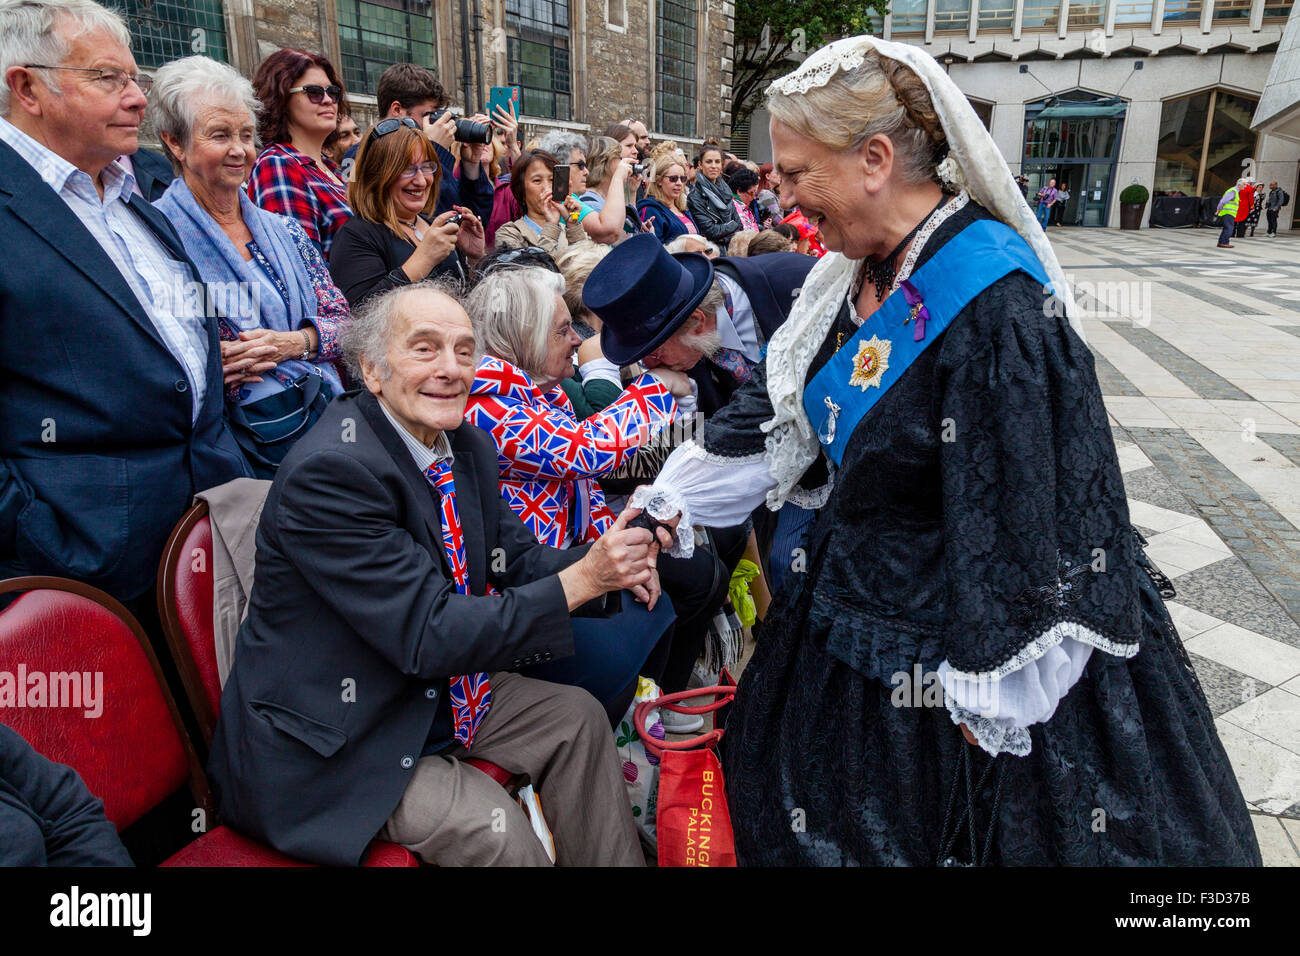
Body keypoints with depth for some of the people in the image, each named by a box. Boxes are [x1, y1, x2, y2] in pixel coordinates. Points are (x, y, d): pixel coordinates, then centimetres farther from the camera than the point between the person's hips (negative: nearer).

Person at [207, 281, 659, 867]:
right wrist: (580, 580, -28)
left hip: (433, 692, 9)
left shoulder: (469, 445, 1)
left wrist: (607, 563, -14)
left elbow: (513, 560, 6)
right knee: (494, 831, -22)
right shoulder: (329, 470, -27)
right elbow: (430, 636, -29)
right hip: (332, 745, -9)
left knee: (578, 718, 7)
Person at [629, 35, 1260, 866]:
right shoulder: (857, 273, -2)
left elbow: (1016, 522, -24)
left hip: (958, 636, -7)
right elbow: (782, 410, 6)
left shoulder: (995, 303, -28)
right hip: (863, 604, 8)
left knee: (970, 821, 17)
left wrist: (990, 696, -17)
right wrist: (672, 504, 3)